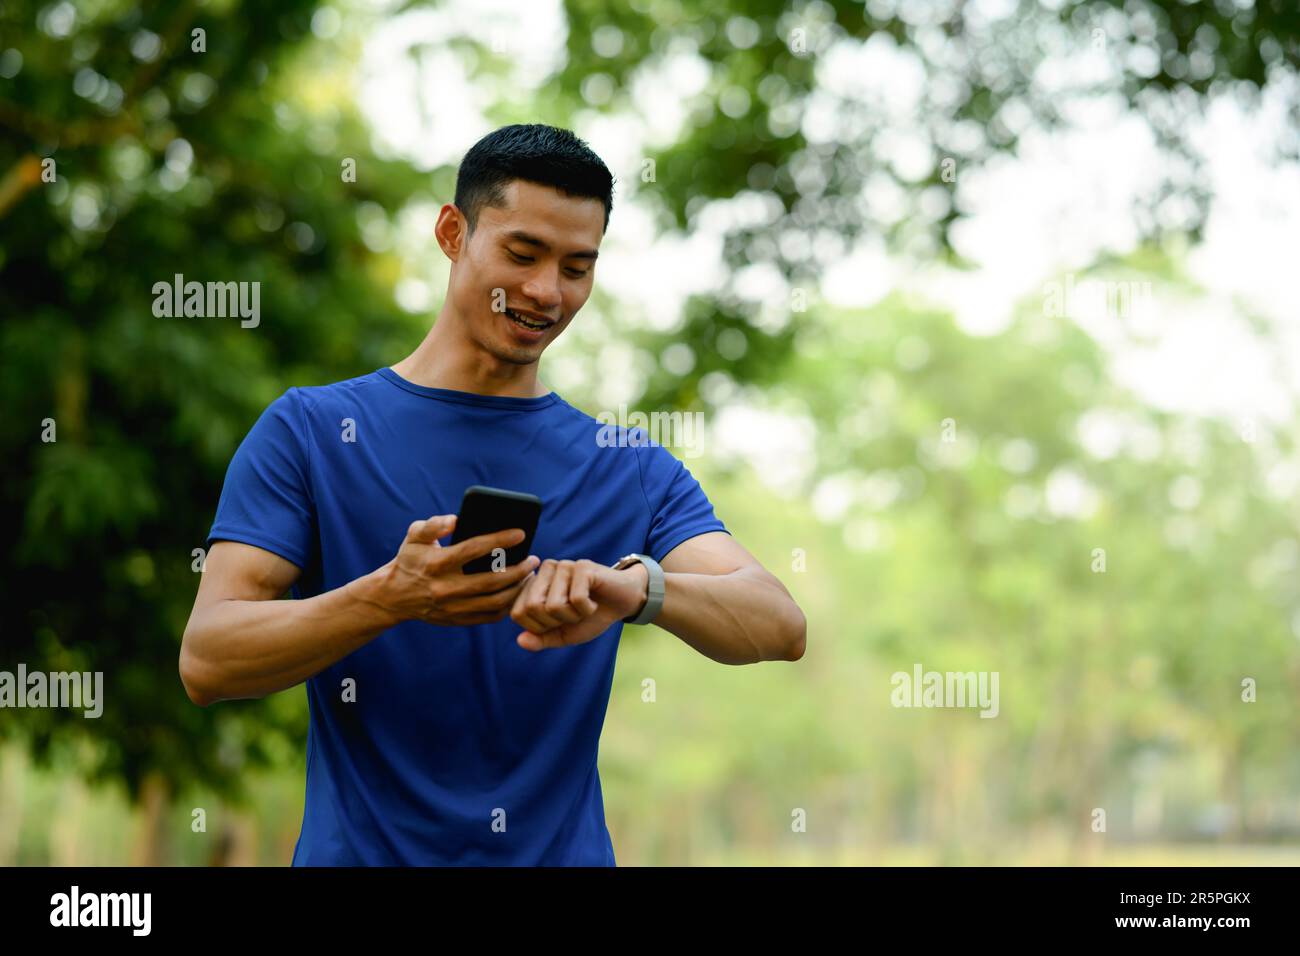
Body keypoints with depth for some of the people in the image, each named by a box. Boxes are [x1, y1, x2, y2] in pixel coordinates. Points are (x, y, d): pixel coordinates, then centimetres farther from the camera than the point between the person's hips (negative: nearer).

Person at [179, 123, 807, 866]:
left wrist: (639, 588, -25)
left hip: (564, 848, 1)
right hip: (360, 847, -1)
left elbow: (780, 627, -6)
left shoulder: (632, 468, 8)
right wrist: (390, 596, -23)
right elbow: (206, 662, -7)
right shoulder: (310, 431, 2)